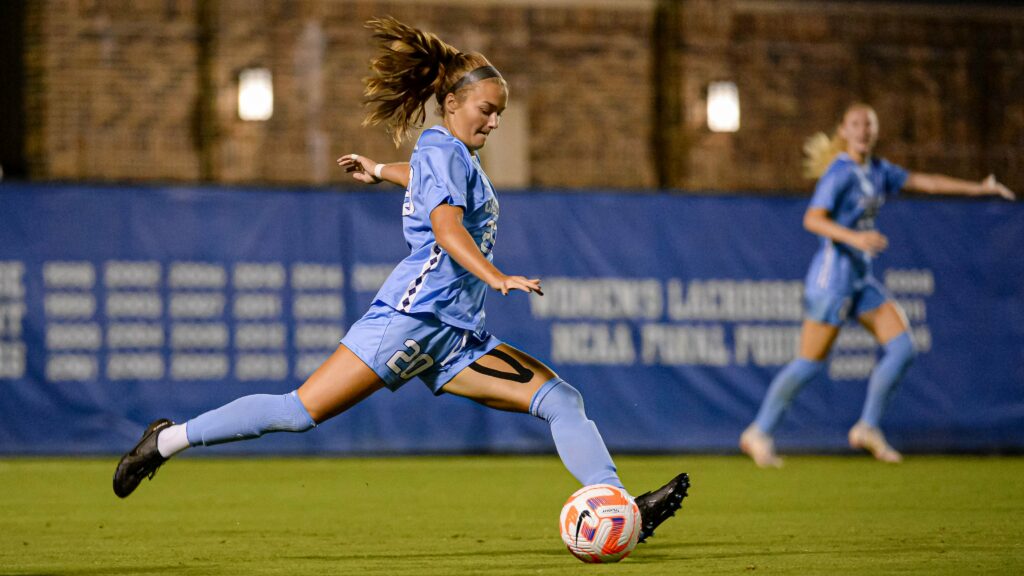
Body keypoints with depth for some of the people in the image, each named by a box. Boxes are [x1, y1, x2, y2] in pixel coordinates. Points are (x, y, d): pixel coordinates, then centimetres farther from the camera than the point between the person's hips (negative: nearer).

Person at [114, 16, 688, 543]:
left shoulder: (456, 155, 23)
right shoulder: (442, 148, -5)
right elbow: (446, 226, -23)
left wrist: (380, 170, 71)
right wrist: (498, 278, -37)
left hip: (457, 337, 9)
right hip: (413, 314, -9)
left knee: (562, 399, -5)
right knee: (301, 412, -13)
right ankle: (169, 439, -2)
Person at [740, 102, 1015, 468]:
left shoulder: (878, 172, 11)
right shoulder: (840, 173, -15)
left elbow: (924, 182, 19)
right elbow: (812, 219, -23)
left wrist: (978, 188, 18)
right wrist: (855, 238, -36)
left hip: (862, 278, 9)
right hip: (833, 273, -9)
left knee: (902, 347, 0)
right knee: (811, 362, -5)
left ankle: (867, 430, 9)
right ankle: (759, 434, 8)